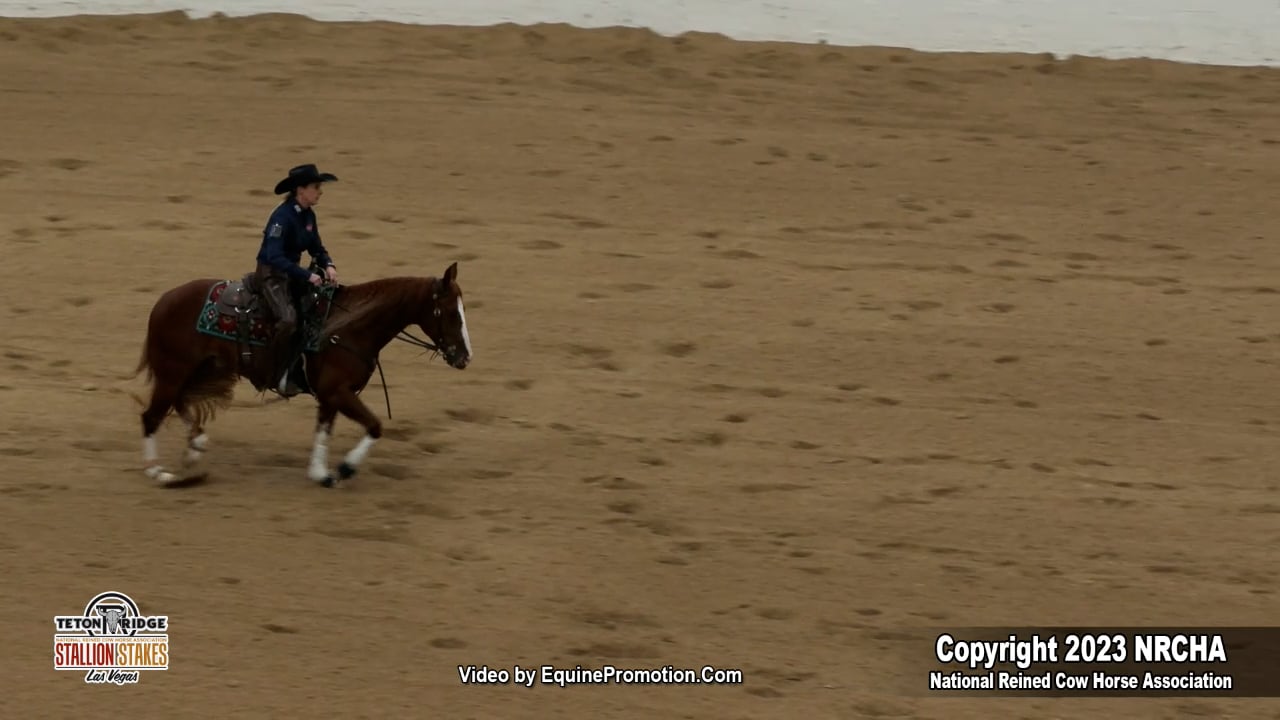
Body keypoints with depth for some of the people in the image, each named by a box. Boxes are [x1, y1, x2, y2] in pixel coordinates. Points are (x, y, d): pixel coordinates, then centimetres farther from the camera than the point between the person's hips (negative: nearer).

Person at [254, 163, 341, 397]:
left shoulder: (308, 215, 4)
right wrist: (307, 275, -31)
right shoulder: (282, 217, -22)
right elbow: (275, 257, -28)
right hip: (272, 274, -9)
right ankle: (278, 377, -15)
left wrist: (328, 266, -8)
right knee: (288, 318, -29)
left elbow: (316, 248, 14)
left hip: (292, 272, 9)